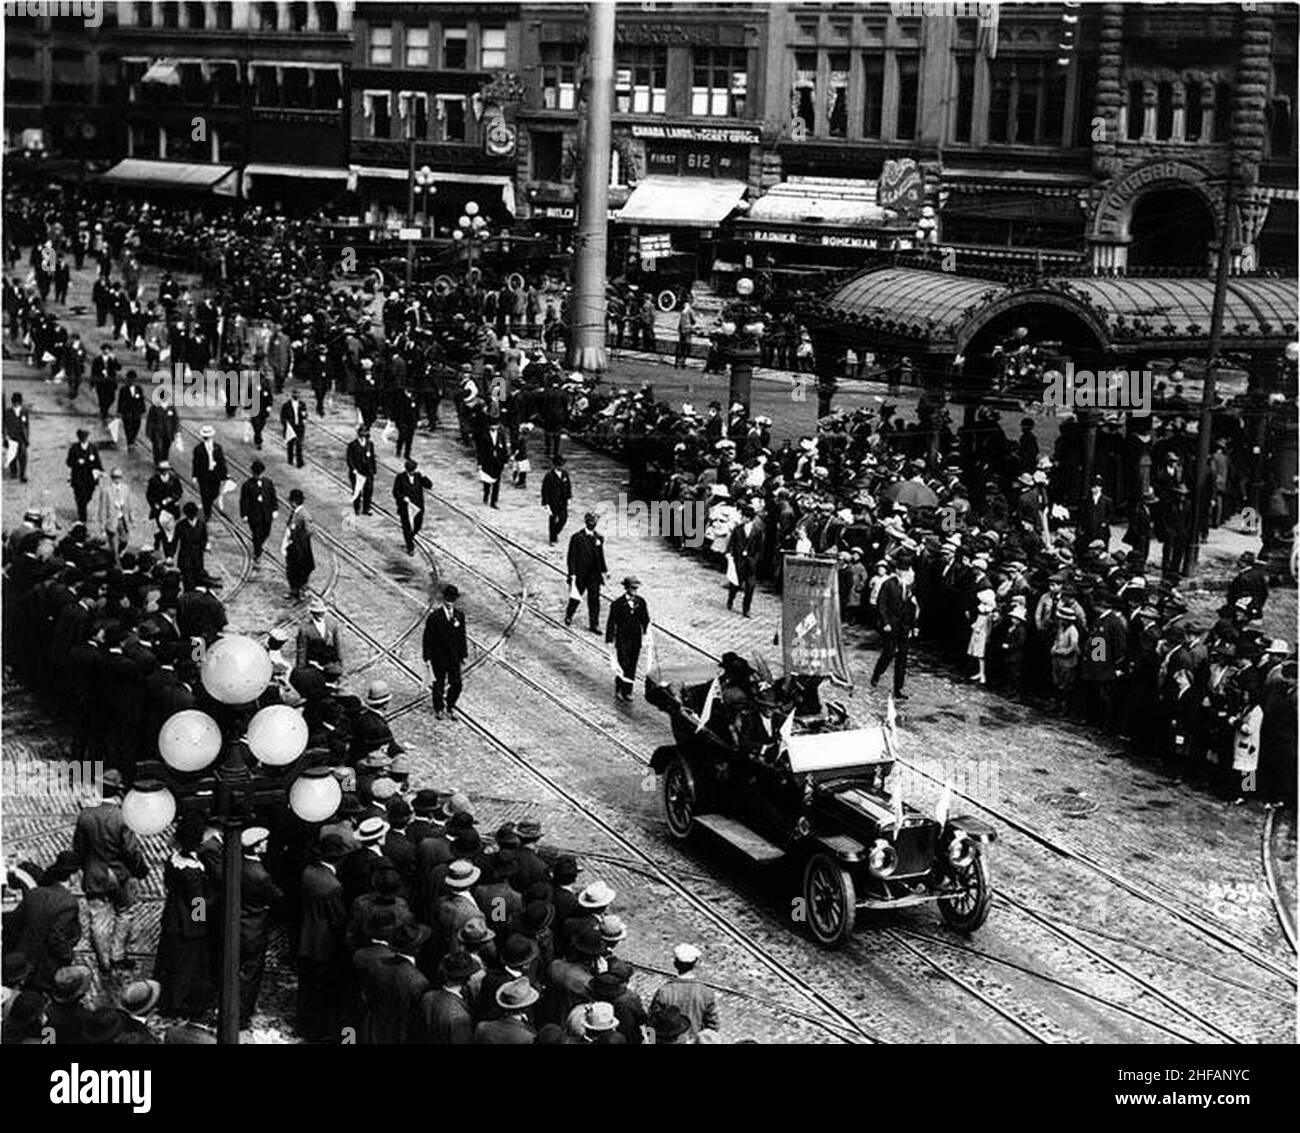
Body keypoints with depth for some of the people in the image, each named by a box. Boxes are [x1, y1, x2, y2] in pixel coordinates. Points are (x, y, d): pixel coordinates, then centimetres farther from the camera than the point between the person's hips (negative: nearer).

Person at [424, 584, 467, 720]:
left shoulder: (459, 616, -1)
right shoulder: (434, 617, -14)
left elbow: (462, 637, 8)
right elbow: (427, 639, -9)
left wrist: (463, 655, 8)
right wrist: (428, 659, -9)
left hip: (454, 658, 3)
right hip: (439, 659, -3)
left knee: (456, 685, 3)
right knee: (438, 686, 11)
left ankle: (449, 708, 26)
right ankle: (438, 710, 33)